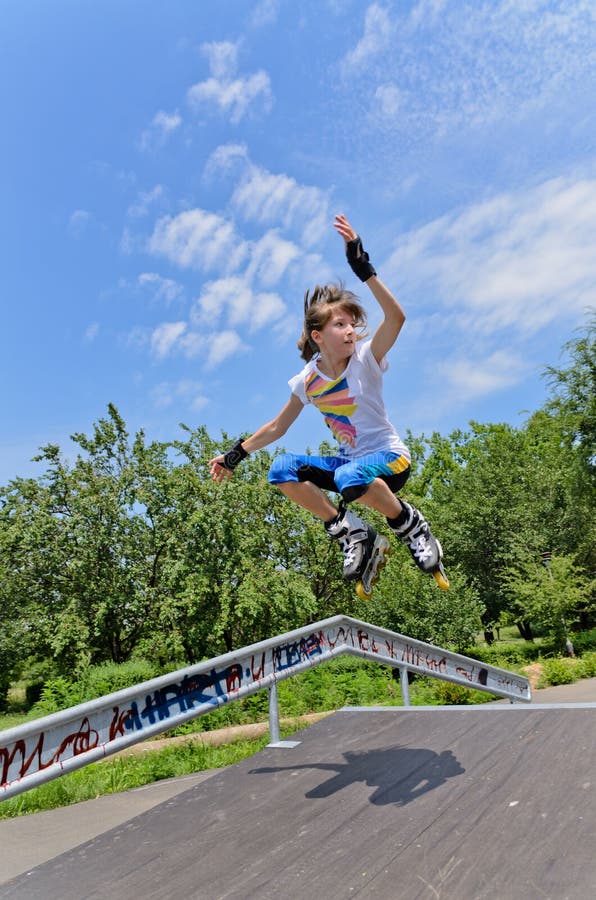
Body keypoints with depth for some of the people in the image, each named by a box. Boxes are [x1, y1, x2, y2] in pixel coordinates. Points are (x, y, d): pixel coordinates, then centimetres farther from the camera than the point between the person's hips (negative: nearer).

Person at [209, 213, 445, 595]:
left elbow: (396, 317, -30)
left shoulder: (366, 358, -12)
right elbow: (278, 426, 9)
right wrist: (237, 453, 6)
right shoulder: (308, 380, -1)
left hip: (390, 457, -5)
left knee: (350, 478, -39)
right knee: (282, 470, -16)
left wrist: (364, 269, -38)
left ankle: (410, 524, -8)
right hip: (350, 460, 5)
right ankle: (353, 534, -7)